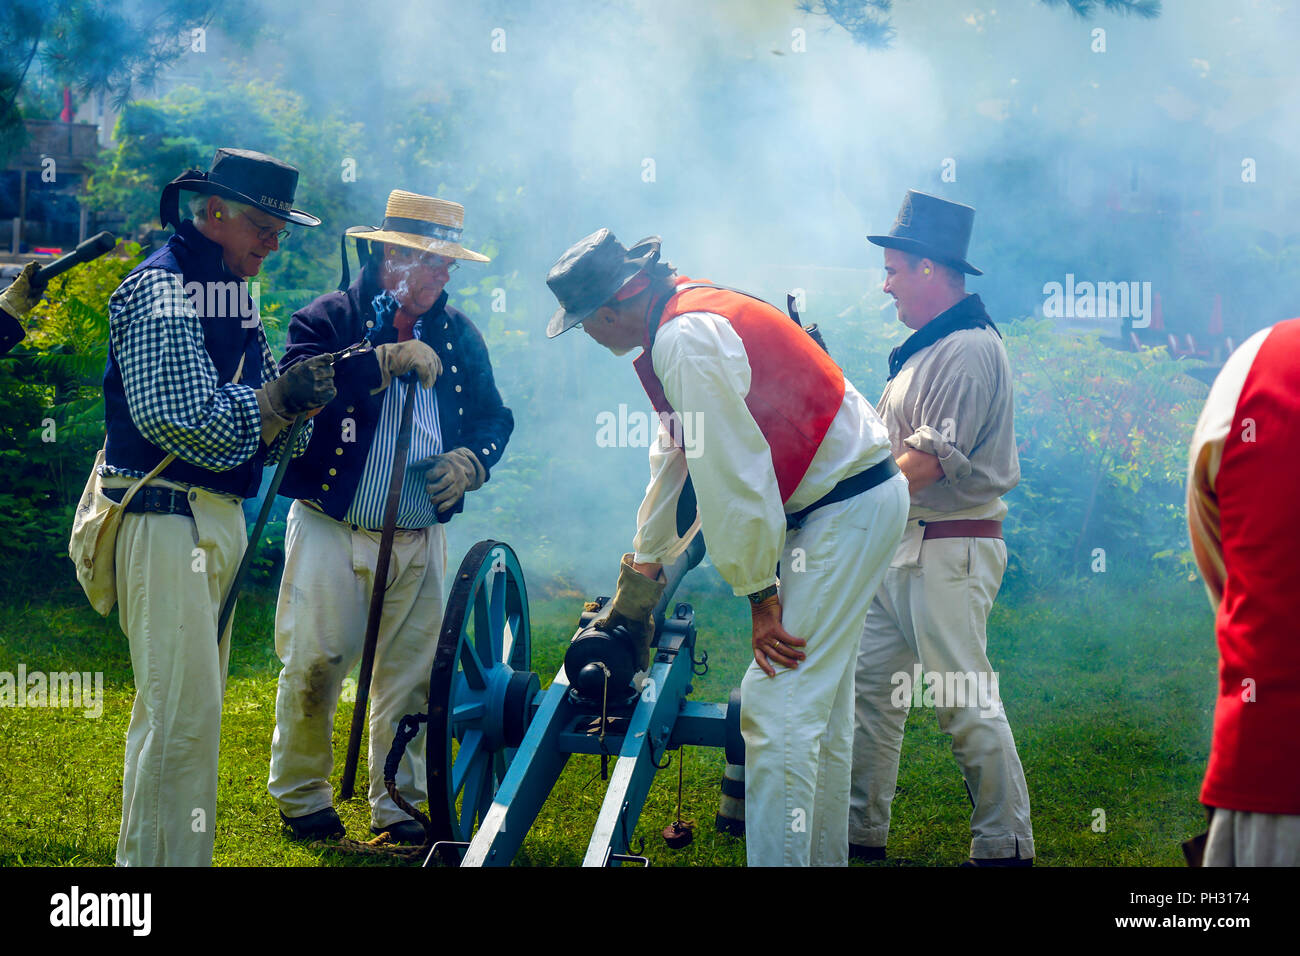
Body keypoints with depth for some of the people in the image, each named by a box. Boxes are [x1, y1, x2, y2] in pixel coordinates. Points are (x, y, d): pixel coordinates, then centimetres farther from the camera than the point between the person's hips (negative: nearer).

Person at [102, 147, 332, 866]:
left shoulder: (234, 294, 17)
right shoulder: (160, 292, -12)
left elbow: (261, 419, 16)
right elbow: (175, 415, -23)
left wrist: (299, 401, -5)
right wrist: (275, 401, -19)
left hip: (220, 519, 10)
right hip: (166, 518, -10)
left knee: (193, 704, 15)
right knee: (181, 711, -12)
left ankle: (182, 854, 23)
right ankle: (160, 860, -6)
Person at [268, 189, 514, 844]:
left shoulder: (459, 336, 11)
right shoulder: (328, 318, -3)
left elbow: (493, 418, 19)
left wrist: (472, 460, -2)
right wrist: (384, 360, -24)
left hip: (419, 539, 4)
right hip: (331, 529, -4)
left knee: (411, 674, 6)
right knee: (313, 666, -1)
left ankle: (398, 804, 20)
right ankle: (300, 796, 18)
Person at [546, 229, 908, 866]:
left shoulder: (686, 339, -20)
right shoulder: (684, 321, 13)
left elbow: (732, 477, -23)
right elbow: (674, 460, 23)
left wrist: (759, 596, -16)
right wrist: (644, 565, 30)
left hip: (847, 510, -10)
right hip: (852, 501, 10)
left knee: (779, 706, -12)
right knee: (822, 705, 16)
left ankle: (778, 856, -11)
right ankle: (823, 855, 25)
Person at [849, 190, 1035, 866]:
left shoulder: (969, 349, -16)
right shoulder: (927, 347, 17)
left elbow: (927, 462, -21)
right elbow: (889, 437, 17)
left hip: (950, 551, -10)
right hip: (904, 547, 10)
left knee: (965, 703, -6)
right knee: (871, 683, 10)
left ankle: (1004, 847, 3)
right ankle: (860, 830, 18)